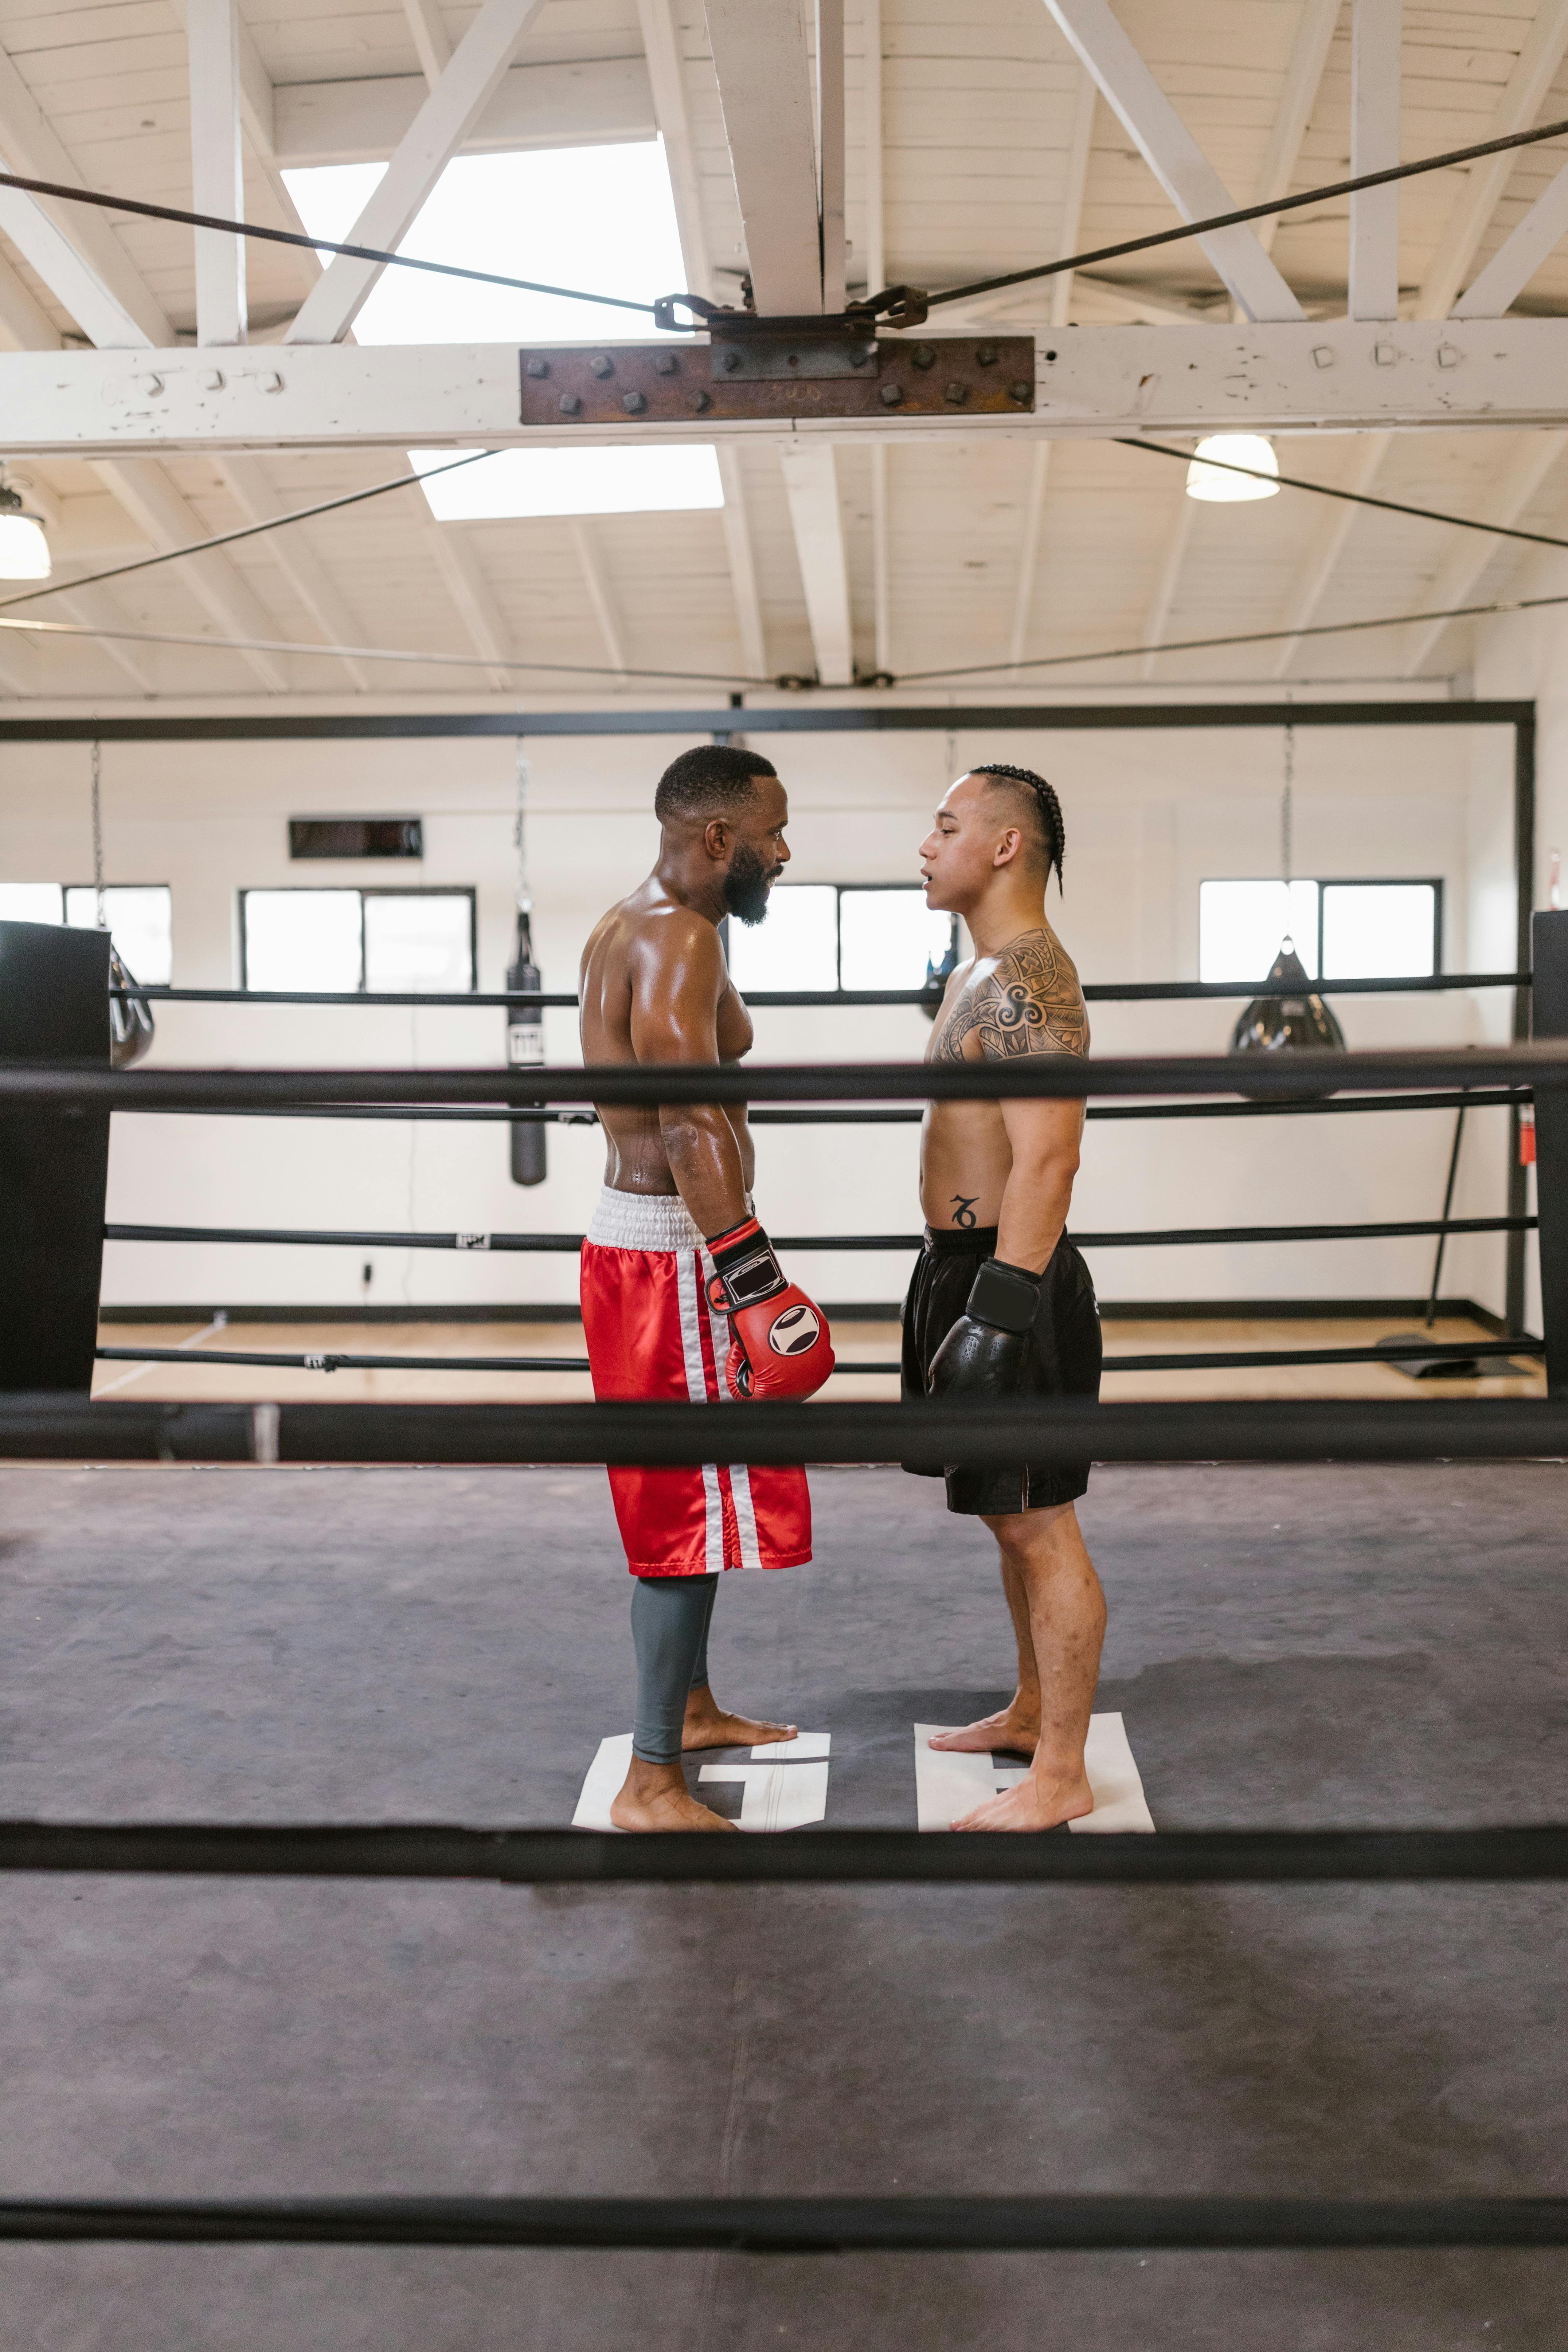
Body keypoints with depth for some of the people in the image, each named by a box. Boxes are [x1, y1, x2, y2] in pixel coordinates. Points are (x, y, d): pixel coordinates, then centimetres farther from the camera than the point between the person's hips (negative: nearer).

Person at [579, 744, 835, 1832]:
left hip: (636, 1231, 11)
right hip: (675, 1253, -11)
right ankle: (652, 1786, 2)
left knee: (681, 1493, 21)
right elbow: (694, 1126, -27)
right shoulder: (681, 939, -18)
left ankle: (692, 1709, 37)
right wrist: (757, 1283, -30)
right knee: (698, 1506, -5)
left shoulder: (627, 928, 16)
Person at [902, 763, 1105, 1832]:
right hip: (968, 1263, 11)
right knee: (1010, 1513, 20)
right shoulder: (984, 973, 16)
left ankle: (1060, 1776, 7)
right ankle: (1033, 1711, 35)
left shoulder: (1029, 979, -18)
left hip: (1010, 1272, -11)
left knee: (1040, 1525, -3)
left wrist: (1004, 1307, -28)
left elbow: (1047, 1159, -25)